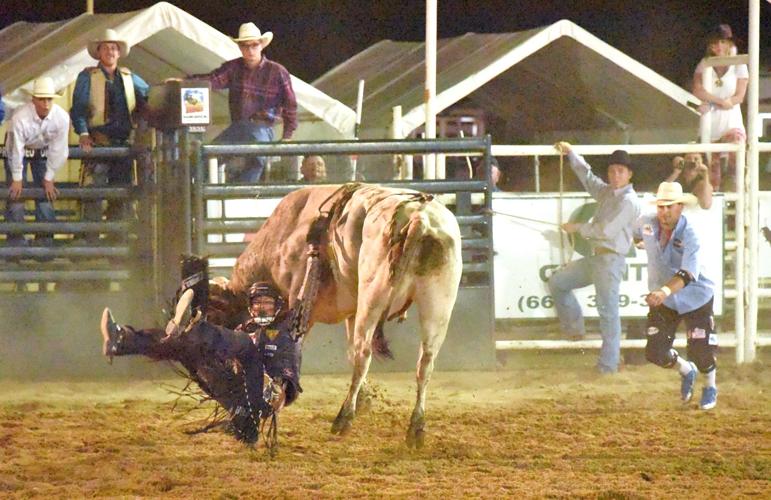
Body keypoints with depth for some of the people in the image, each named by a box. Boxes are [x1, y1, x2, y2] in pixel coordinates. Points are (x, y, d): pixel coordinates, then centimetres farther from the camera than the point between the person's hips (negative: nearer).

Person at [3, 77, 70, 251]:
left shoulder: (62, 118, -28)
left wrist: (49, 178, -11)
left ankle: (45, 241, 4)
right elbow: (16, 150, -24)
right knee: (16, 194, -10)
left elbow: (58, 150, -17)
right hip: (21, 150, -2)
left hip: (43, 151, 2)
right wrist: (17, 179, -14)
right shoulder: (20, 119, -36)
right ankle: (16, 241, -4)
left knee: (46, 195, -3)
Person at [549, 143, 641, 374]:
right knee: (557, 281, 16)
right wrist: (571, 154, 23)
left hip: (611, 260, -9)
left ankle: (608, 365, -6)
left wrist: (578, 228, -9)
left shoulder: (628, 201, -14)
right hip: (595, 257, 9)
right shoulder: (606, 192, 13)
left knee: (608, 312, -8)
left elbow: (606, 231, -19)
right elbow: (587, 177, 29)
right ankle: (574, 327, 23)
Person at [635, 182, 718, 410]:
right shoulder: (647, 224, -13)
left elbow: (688, 273, -42)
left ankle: (710, 387, 32)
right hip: (663, 302, 4)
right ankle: (686, 371, 33)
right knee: (655, 353, -3)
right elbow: (632, 233, 15)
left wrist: (665, 291, -57)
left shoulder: (690, 236, -28)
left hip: (695, 299, -4)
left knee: (701, 351, -4)